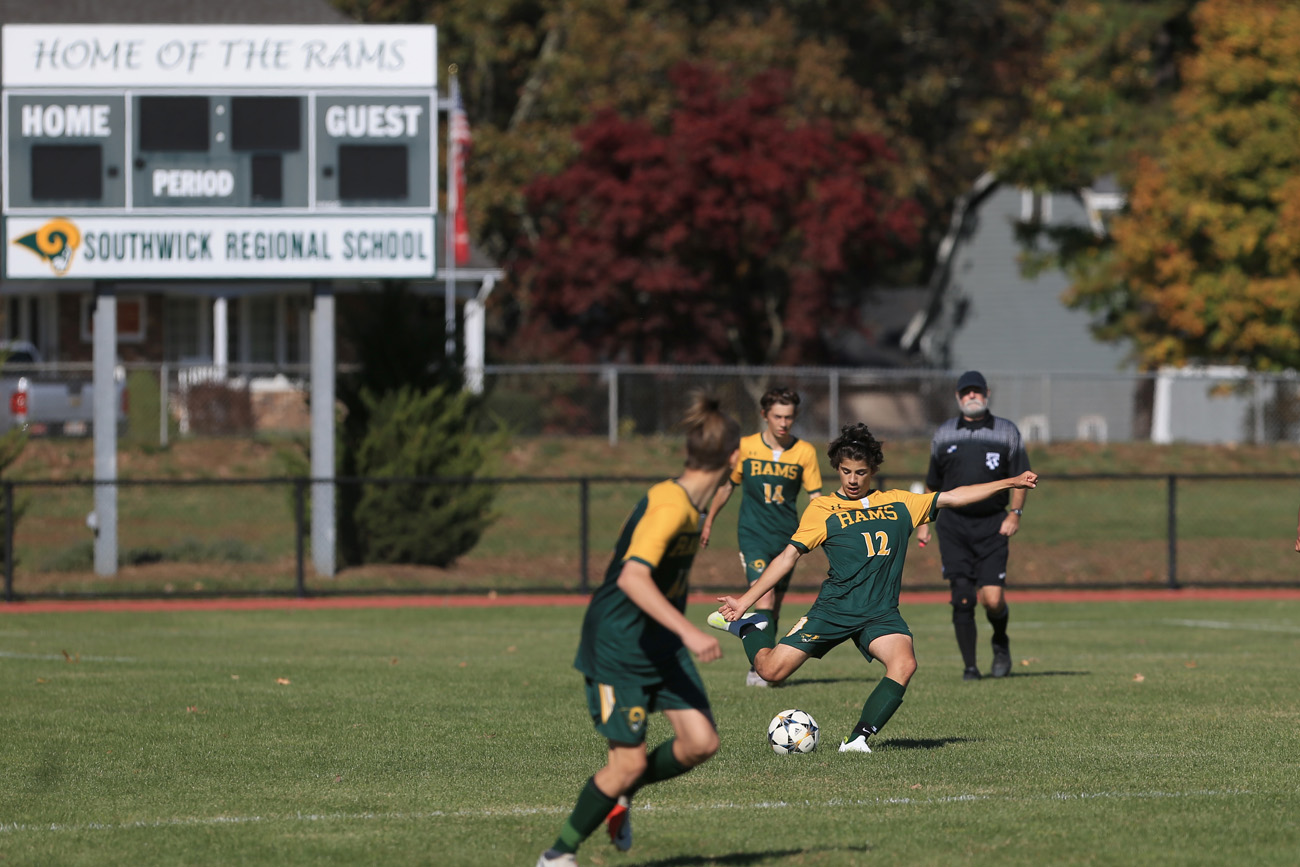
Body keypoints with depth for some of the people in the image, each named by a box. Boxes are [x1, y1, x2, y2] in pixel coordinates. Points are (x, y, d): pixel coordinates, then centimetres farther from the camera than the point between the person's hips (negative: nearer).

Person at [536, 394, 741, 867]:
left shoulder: (690, 505, 5)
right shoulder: (670, 506, -24)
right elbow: (632, 577, -35)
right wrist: (688, 632, -41)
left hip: (662, 644, 9)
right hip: (617, 645, -9)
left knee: (701, 742, -5)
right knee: (629, 761, -9)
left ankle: (620, 796, 20)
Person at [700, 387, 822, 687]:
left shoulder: (804, 451, 0)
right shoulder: (746, 447, -3)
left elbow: (815, 496, 4)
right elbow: (727, 485, 11)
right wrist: (709, 522, 17)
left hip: (787, 536, 2)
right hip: (753, 534, -2)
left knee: (774, 606, 8)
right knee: (764, 597, -18)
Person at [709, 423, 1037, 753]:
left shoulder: (898, 503, 12)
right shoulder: (822, 509, 2)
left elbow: (953, 497, 16)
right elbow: (789, 556, 0)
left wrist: (1009, 482, 13)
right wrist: (745, 600, -6)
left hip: (881, 613, 2)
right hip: (834, 610, -2)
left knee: (904, 665, -28)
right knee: (772, 671, -8)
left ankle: (857, 739, -22)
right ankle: (750, 627, 24)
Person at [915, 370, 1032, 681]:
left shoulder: (1007, 432, 9)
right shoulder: (944, 434, 13)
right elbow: (932, 483, 20)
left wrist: (1015, 513, -5)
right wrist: (923, 521, 15)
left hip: (992, 525, -1)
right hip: (953, 524, 1)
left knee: (992, 597, -11)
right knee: (962, 599, -6)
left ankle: (1000, 643, 20)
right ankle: (969, 665, 2)